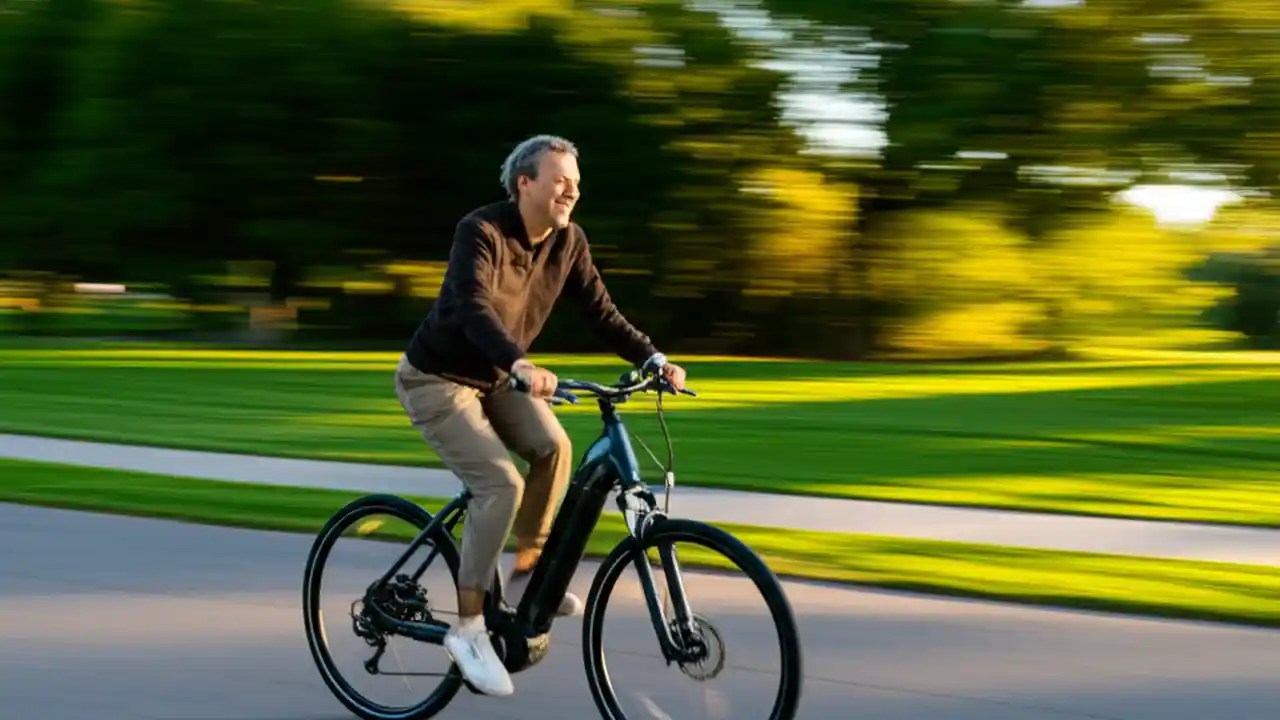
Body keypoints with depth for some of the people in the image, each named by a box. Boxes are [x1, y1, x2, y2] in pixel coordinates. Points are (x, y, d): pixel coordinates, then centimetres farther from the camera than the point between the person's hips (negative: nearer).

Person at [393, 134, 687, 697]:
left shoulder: (568, 242, -7)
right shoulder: (481, 232, -27)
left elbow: (602, 314, -4)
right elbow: (474, 310, -42)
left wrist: (654, 360, -19)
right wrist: (521, 364, -58)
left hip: (495, 379, 7)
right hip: (436, 380, -7)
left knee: (552, 446, -18)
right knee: (501, 483, -22)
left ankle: (525, 576, 0)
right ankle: (468, 628, -11)